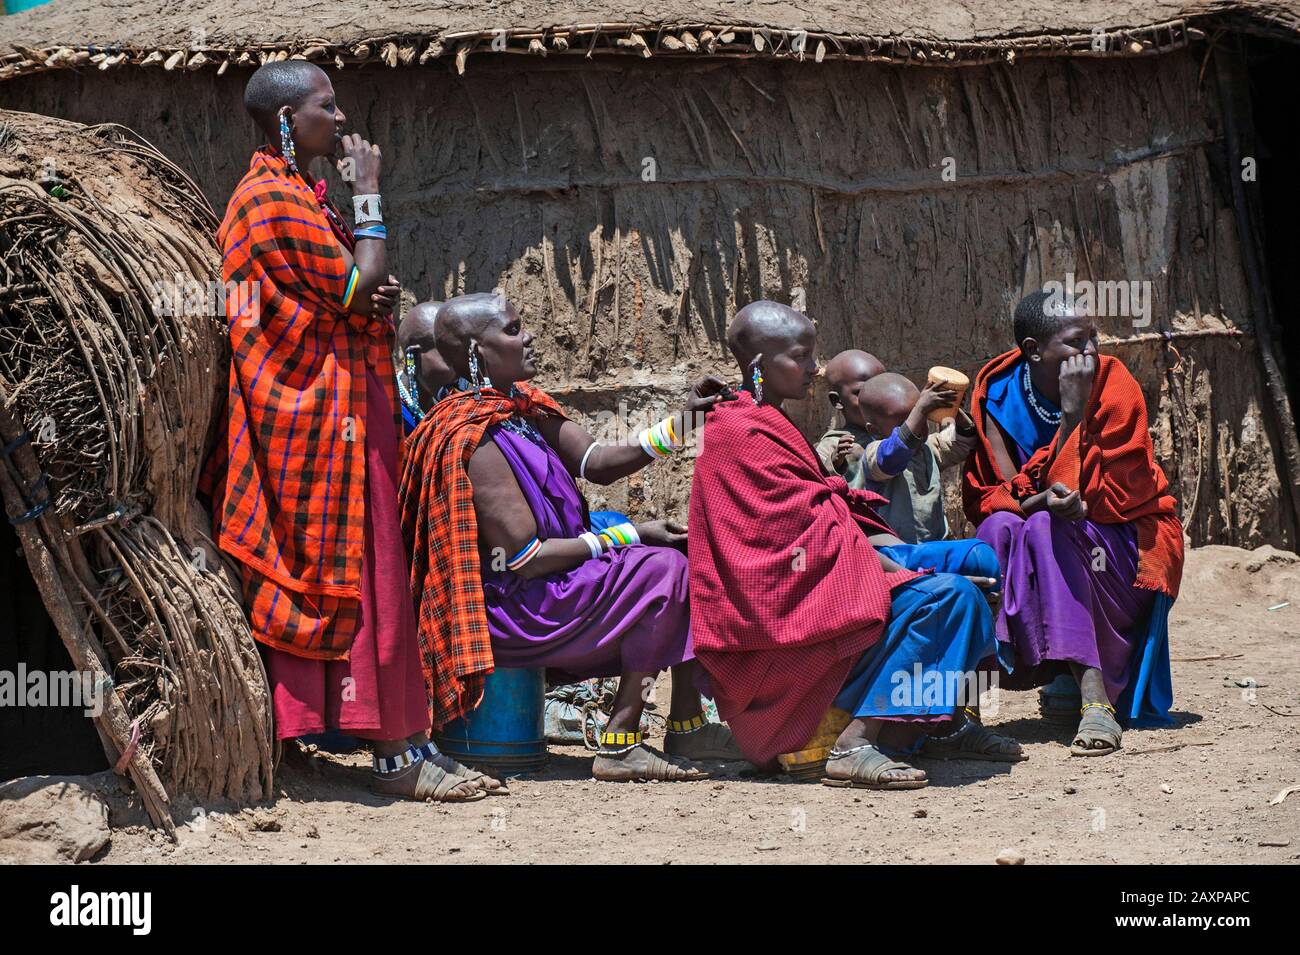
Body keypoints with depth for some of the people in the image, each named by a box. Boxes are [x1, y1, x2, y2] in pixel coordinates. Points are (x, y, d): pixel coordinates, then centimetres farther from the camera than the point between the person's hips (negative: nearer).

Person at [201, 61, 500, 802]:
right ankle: (398, 753, -8)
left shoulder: (293, 194, 19)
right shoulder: (279, 199, -15)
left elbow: (343, 298, 22)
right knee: (366, 576, -9)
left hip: (336, 407, 10)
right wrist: (369, 195, -8)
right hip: (326, 415, -10)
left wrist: (374, 296, -1)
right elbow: (358, 287, -18)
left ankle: (407, 742, 9)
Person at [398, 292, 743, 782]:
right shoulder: (475, 440, -21)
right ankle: (619, 746, -16)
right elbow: (526, 558, -23)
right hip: (507, 608, -10)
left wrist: (683, 420, -2)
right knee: (663, 569, -17)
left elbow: (597, 462, 9)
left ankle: (688, 727, 2)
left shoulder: (521, 408, 8)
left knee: (676, 551, 6)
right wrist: (630, 535, -17)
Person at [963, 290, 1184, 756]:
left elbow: (1102, 500, -21)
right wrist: (1038, 501, -29)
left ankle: (1096, 699, -45)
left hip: (1121, 548, -3)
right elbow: (980, 498, -9)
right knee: (1000, 526, -30)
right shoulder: (994, 393, -7)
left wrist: (1074, 411, -26)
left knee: (1044, 528, -33)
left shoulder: (1115, 388, -15)